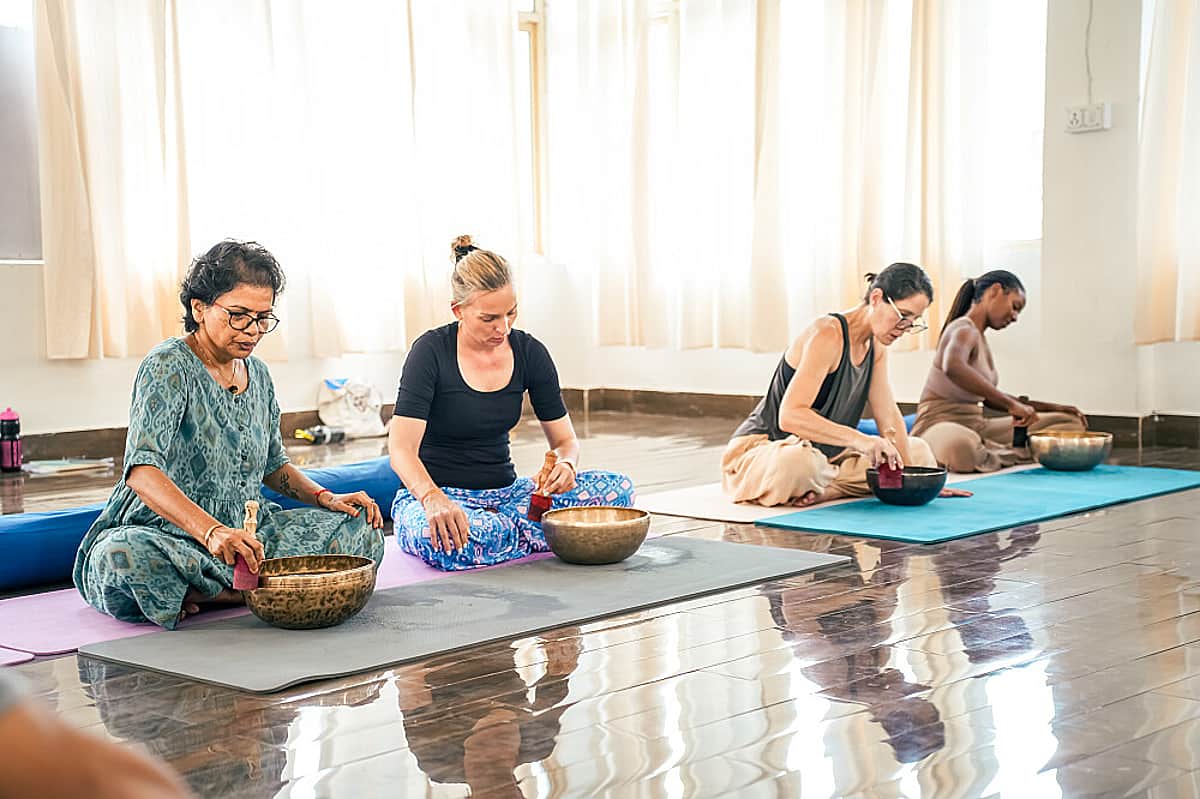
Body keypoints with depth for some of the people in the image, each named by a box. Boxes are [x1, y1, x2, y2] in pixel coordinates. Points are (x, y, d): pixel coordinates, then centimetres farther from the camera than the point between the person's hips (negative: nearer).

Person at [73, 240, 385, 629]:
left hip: (242, 531, 8)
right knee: (123, 557, -41)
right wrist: (211, 532, -44)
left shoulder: (257, 373, 10)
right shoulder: (169, 366, -13)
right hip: (161, 533, -8)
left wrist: (324, 497, 3)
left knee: (362, 529, -10)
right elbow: (142, 470, -29)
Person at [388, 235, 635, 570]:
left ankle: (495, 525, -12)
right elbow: (401, 448, -21)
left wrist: (565, 465, -20)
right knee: (451, 542, -42)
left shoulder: (529, 353, 0)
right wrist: (433, 499, -42)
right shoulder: (431, 351, -13)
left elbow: (565, 440, 7)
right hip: (436, 492, -4)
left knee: (617, 489, -17)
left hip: (505, 493, 5)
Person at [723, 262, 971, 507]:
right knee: (797, 462, -45)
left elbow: (888, 416, 5)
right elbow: (789, 416, -34)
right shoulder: (828, 336, -23)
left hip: (823, 454, 10)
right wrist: (858, 439, -43)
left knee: (919, 452, 11)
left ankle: (824, 490, -6)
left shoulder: (876, 346, 5)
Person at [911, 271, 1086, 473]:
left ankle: (995, 457, -11)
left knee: (1070, 423, 7)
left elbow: (991, 398, 24)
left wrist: (1053, 408, 16)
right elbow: (953, 367, -38)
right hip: (942, 426, -10)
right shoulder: (964, 331, -13)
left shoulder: (979, 336, 18)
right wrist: (1011, 403, -37)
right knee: (962, 447, -48)